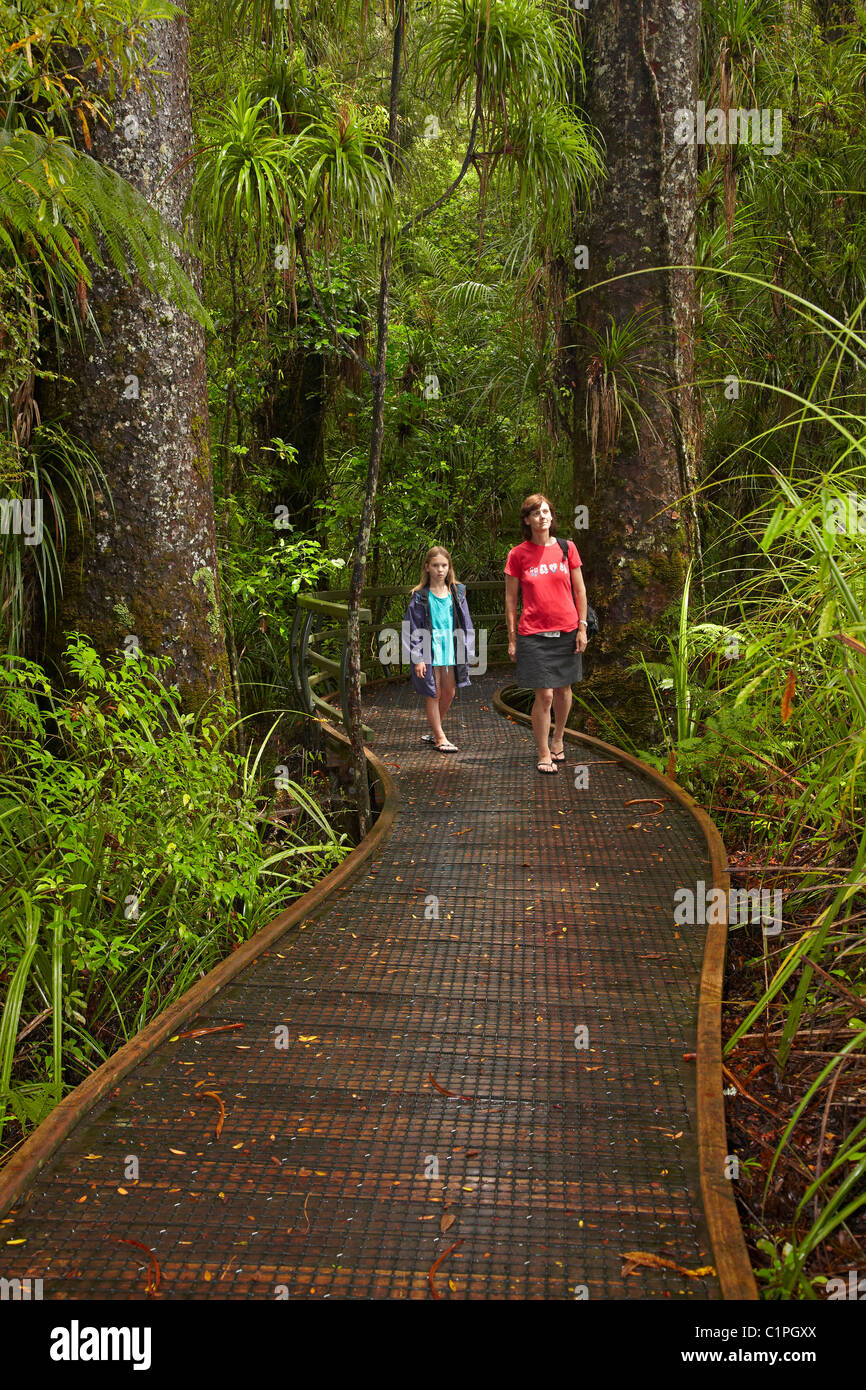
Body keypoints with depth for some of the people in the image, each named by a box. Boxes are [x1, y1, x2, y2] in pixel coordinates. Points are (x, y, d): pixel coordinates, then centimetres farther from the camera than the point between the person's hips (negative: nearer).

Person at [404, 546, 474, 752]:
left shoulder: (457, 593, 4)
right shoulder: (420, 597, -6)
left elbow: (465, 624, 9)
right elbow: (412, 629, -6)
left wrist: (466, 651, 5)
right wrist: (417, 658, -11)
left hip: (450, 650, 4)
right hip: (429, 652, -4)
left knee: (449, 693, 10)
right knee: (433, 695, 3)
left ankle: (435, 731, 28)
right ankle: (439, 737, 13)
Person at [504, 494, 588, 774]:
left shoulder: (566, 548, 4)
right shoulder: (518, 555, -2)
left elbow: (580, 590, 8)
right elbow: (510, 599, 2)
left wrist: (582, 627, 3)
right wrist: (512, 639, 0)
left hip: (566, 631, 3)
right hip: (533, 633, -3)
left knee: (563, 689, 12)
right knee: (544, 694, -6)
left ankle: (558, 738, 36)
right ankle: (544, 754, 8)